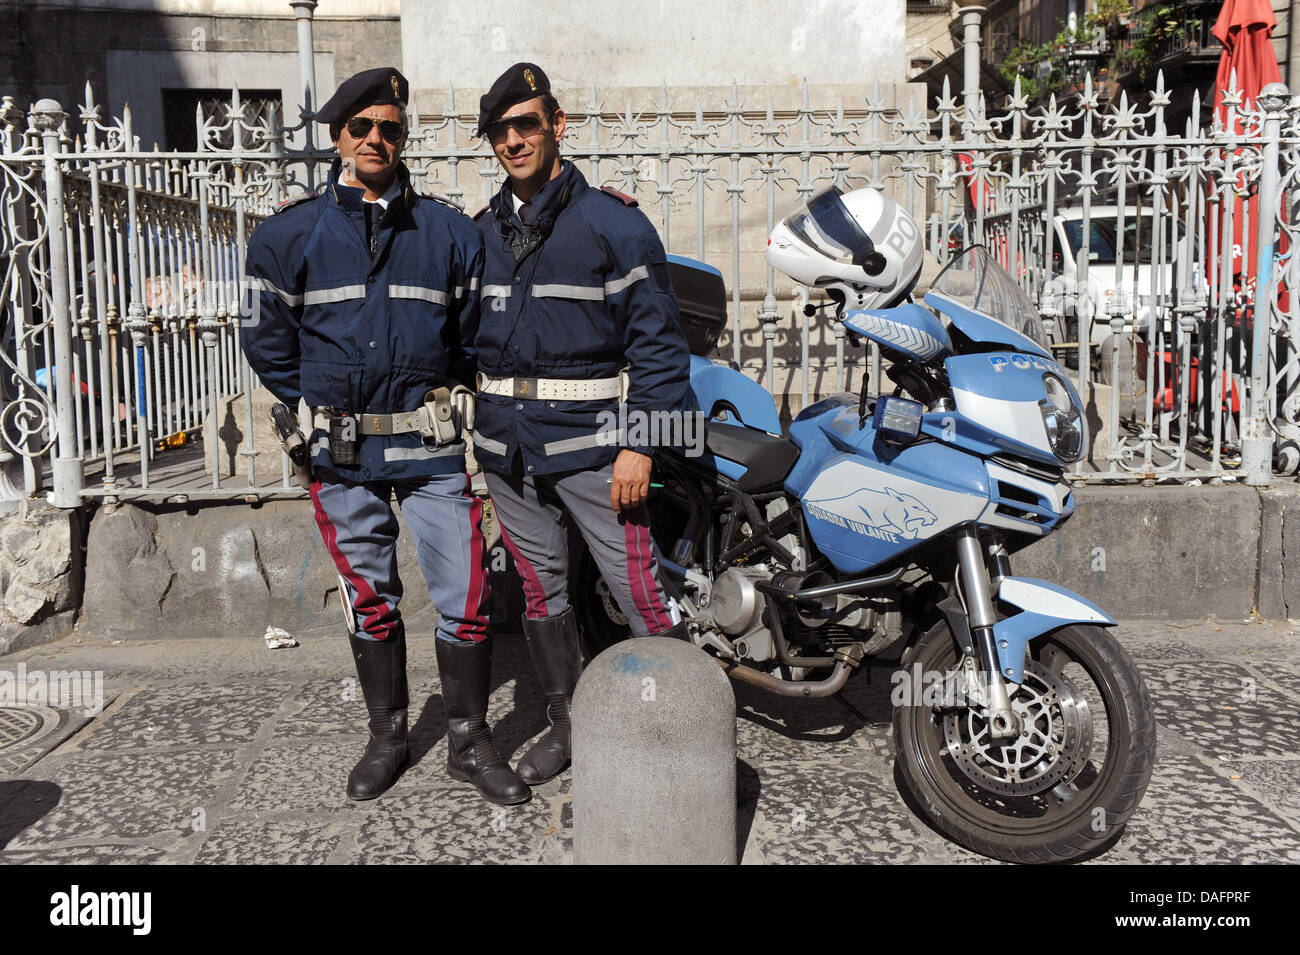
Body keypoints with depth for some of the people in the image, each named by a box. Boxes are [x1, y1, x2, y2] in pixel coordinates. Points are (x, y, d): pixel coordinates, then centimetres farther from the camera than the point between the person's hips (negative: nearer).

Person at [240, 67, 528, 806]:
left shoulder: (450, 231, 5)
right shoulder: (290, 234, 4)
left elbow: (475, 331, 11)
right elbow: (268, 340, 10)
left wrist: (453, 406, 9)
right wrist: (317, 407, 9)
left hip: (433, 446, 0)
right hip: (342, 453, 1)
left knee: (465, 597, -2)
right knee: (369, 600, 12)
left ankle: (470, 740, 16)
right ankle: (388, 736, 29)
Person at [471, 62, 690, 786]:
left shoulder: (612, 221, -5)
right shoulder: (484, 230, 13)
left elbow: (657, 338, -7)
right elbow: (467, 334, 20)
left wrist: (639, 443, -13)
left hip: (590, 444, -5)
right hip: (506, 447, 6)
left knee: (641, 592, -6)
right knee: (540, 590, 14)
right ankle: (567, 725, 29)